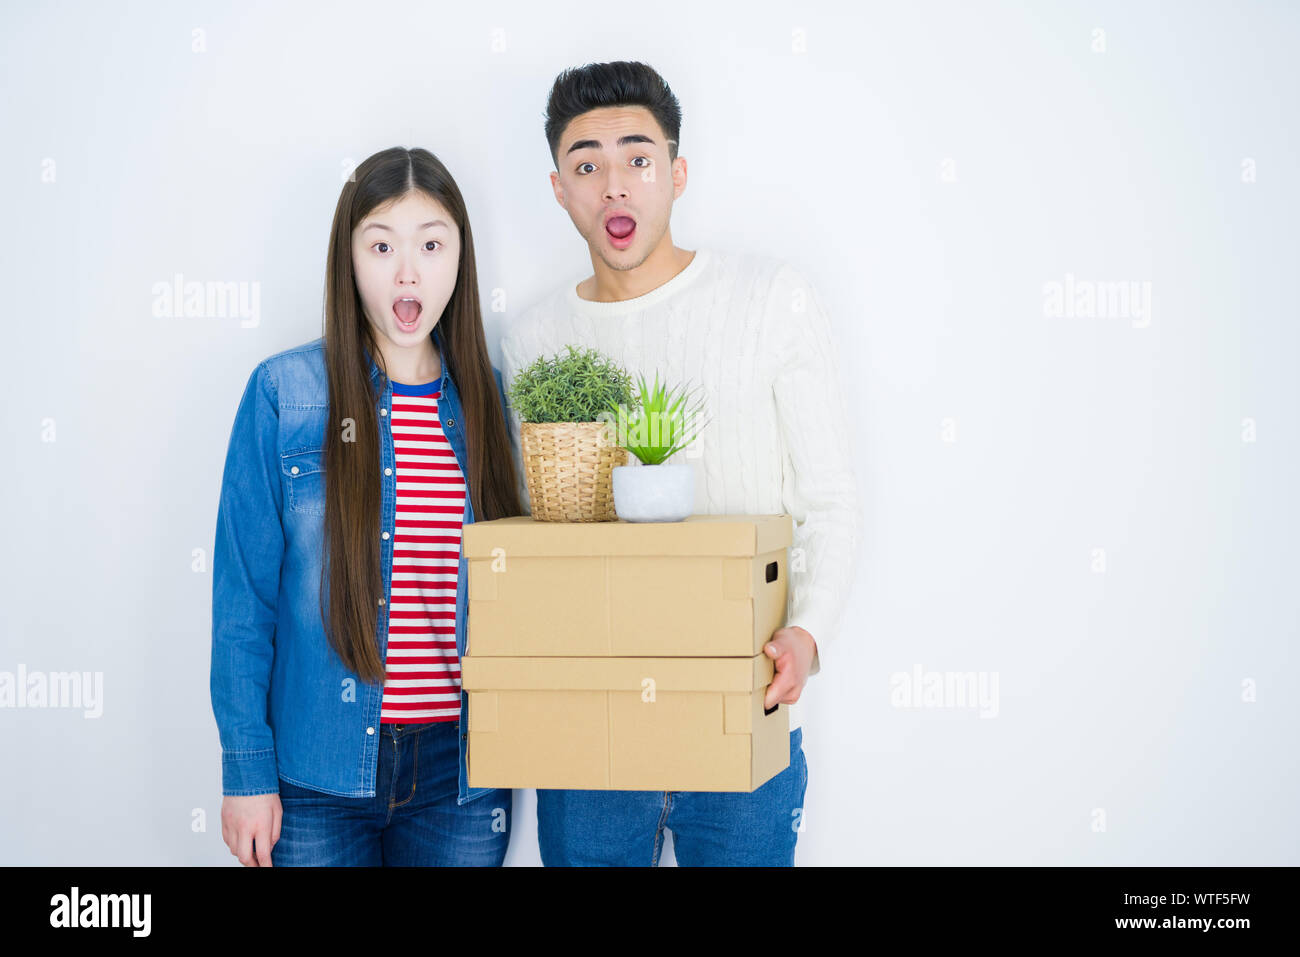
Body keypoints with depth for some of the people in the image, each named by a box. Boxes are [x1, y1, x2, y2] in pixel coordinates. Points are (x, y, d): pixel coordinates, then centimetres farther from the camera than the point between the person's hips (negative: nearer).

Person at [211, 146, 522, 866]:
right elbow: (243, 591, -4)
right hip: (319, 770, -2)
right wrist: (247, 767, -7)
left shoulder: (490, 398, 4)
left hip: (460, 768, 2)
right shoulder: (283, 393, -5)